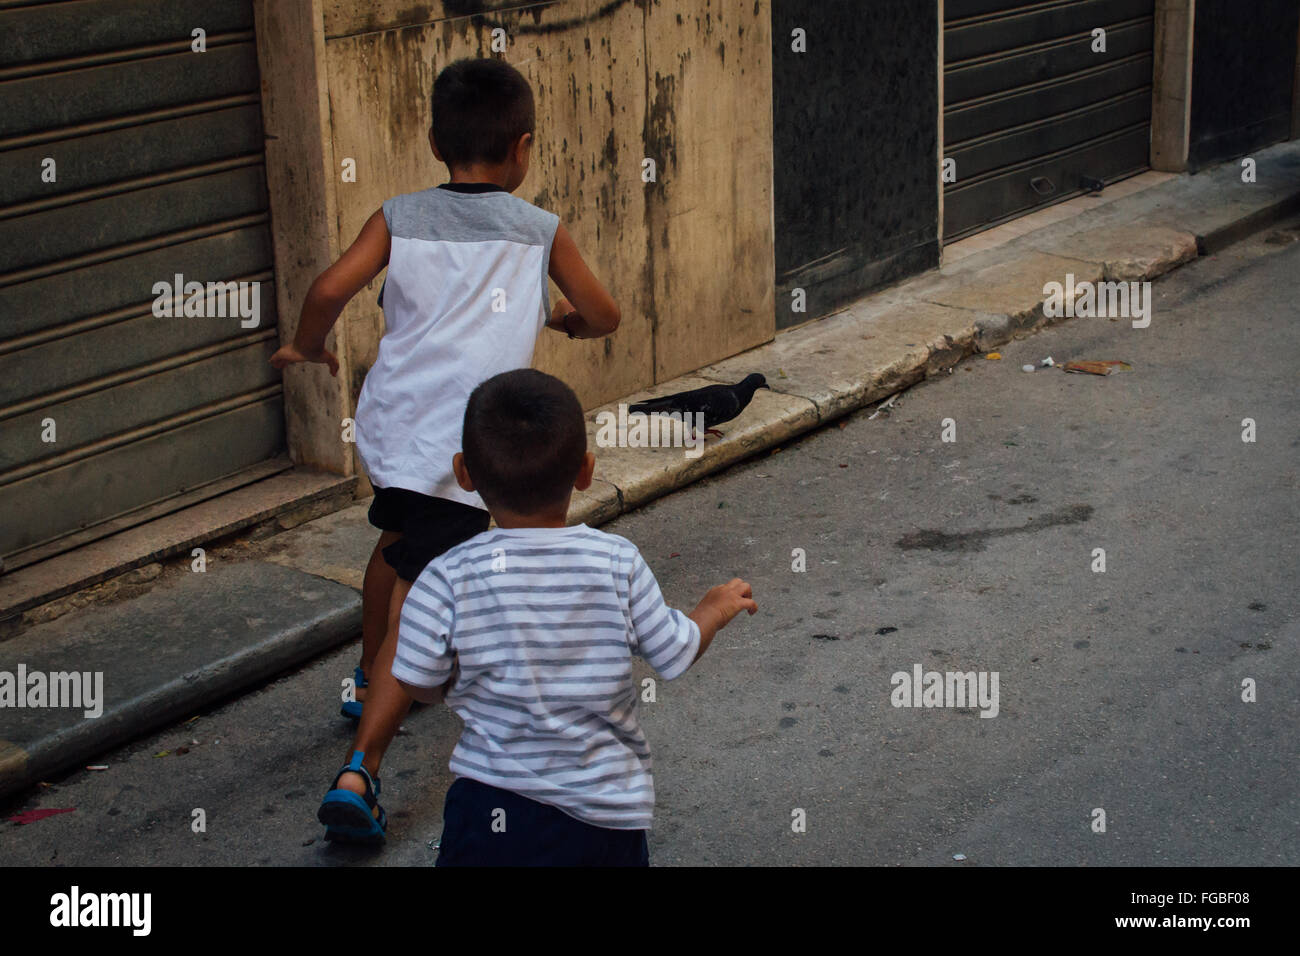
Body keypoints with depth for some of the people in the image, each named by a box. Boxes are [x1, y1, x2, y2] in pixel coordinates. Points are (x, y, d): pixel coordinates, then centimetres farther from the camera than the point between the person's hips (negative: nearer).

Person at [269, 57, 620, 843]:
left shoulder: (400, 218, 3)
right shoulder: (541, 232, 1)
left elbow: (330, 290, -9)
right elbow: (604, 316, 8)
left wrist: (308, 347, 11)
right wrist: (559, 318, 30)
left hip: (391, 426, 4)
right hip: (464, 451, -4)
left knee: (397, 542, 32)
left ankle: (370, 684, 53)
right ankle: (360, 772, -12)